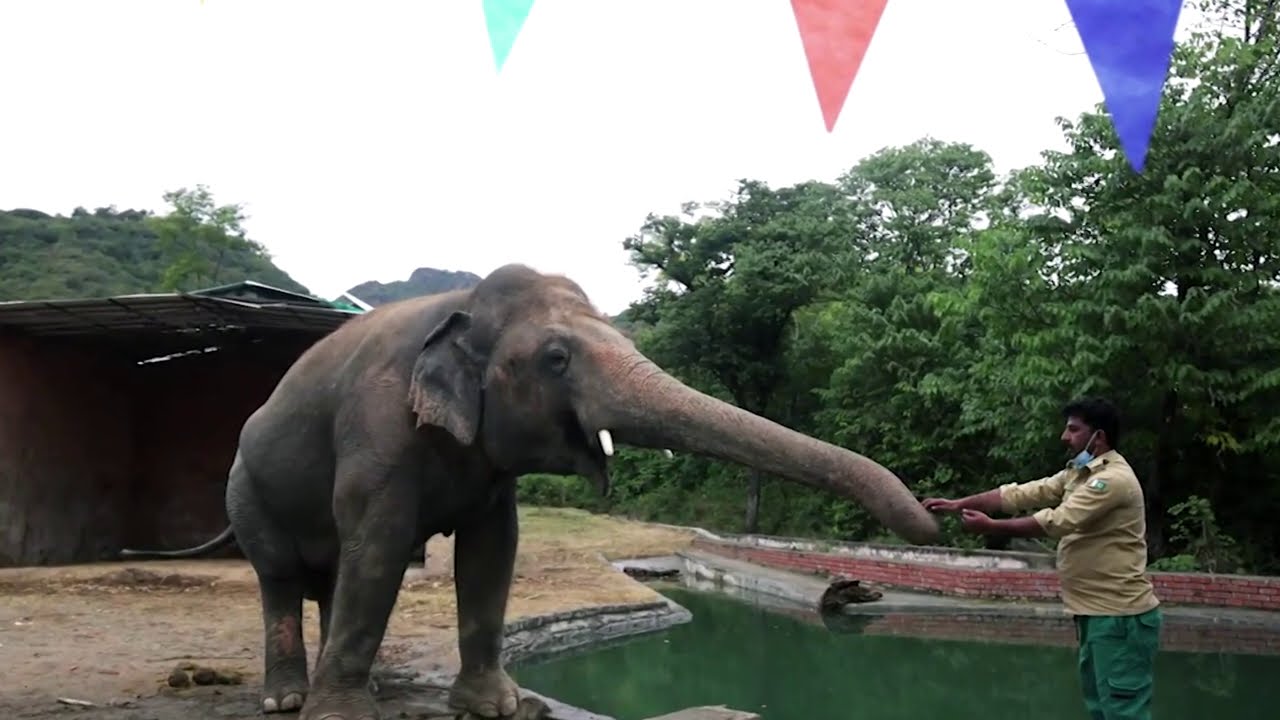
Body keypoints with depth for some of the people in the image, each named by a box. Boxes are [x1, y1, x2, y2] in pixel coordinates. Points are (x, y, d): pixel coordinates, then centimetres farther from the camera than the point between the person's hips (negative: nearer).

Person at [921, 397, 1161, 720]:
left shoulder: (1113, 478, -18)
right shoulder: (1077, 473, 13)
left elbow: (1057, 521, -23)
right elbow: (1022, 494, 10)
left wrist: (991, 527, -19)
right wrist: (958, 504, 3)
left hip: (1120, 616, -10)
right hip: (1095, 612, 10)